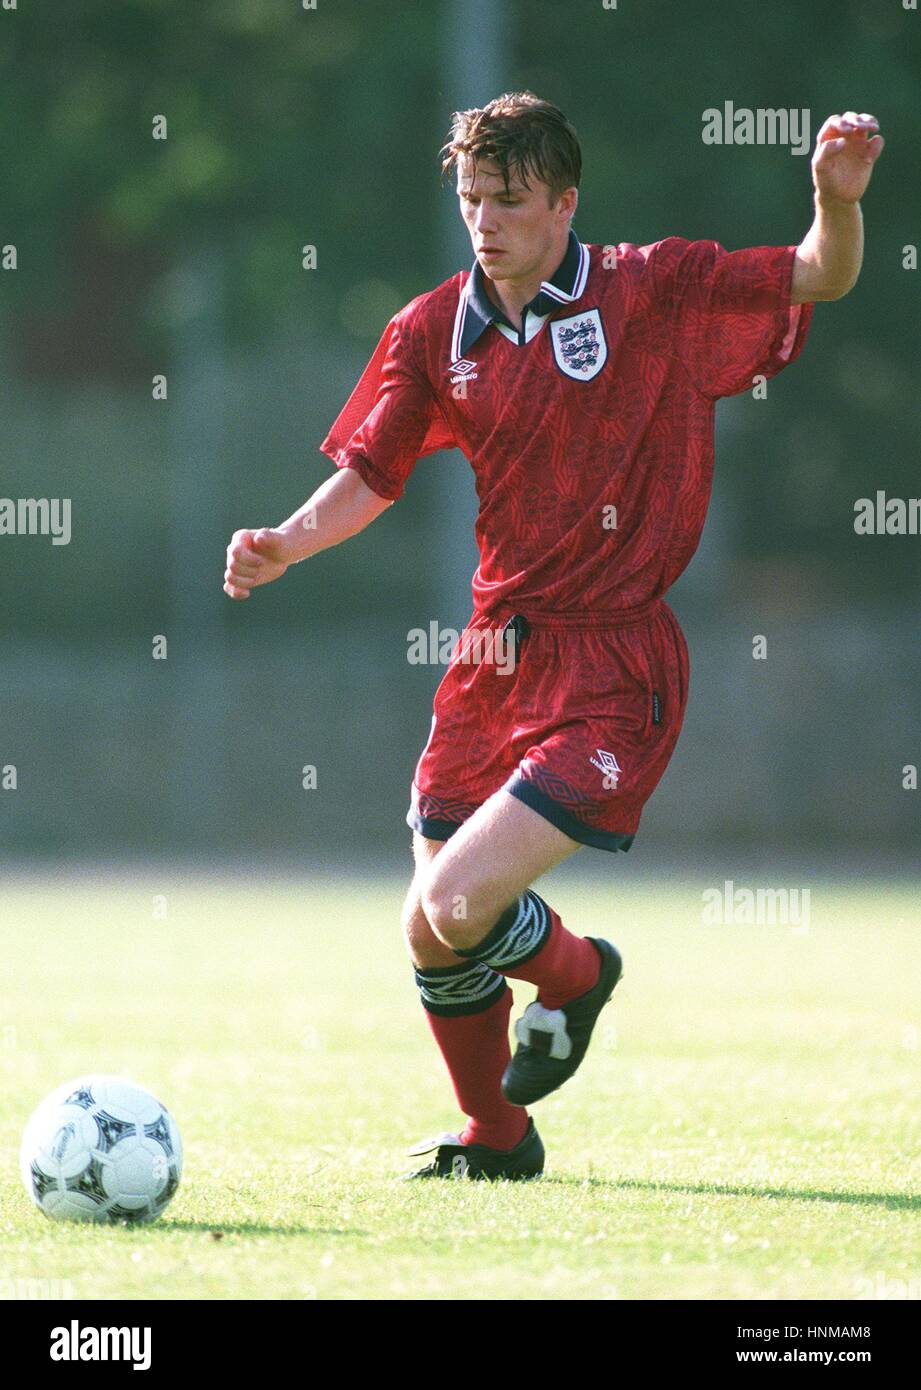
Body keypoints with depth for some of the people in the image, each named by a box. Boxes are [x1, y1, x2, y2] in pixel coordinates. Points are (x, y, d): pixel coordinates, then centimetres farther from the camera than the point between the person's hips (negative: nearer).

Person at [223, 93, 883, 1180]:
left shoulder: (652, 293, -5)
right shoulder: (433, 333, 5)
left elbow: (819, 280, -2)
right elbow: (371, 474, 8)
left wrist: (838, 200, -24)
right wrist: (289, 543, -11)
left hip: (613, 669, -5)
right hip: (494, 660, 5)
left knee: (461, 906, -18)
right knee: (430, 935, 8)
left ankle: (572, 975, 18)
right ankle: (494, 1139, 34)